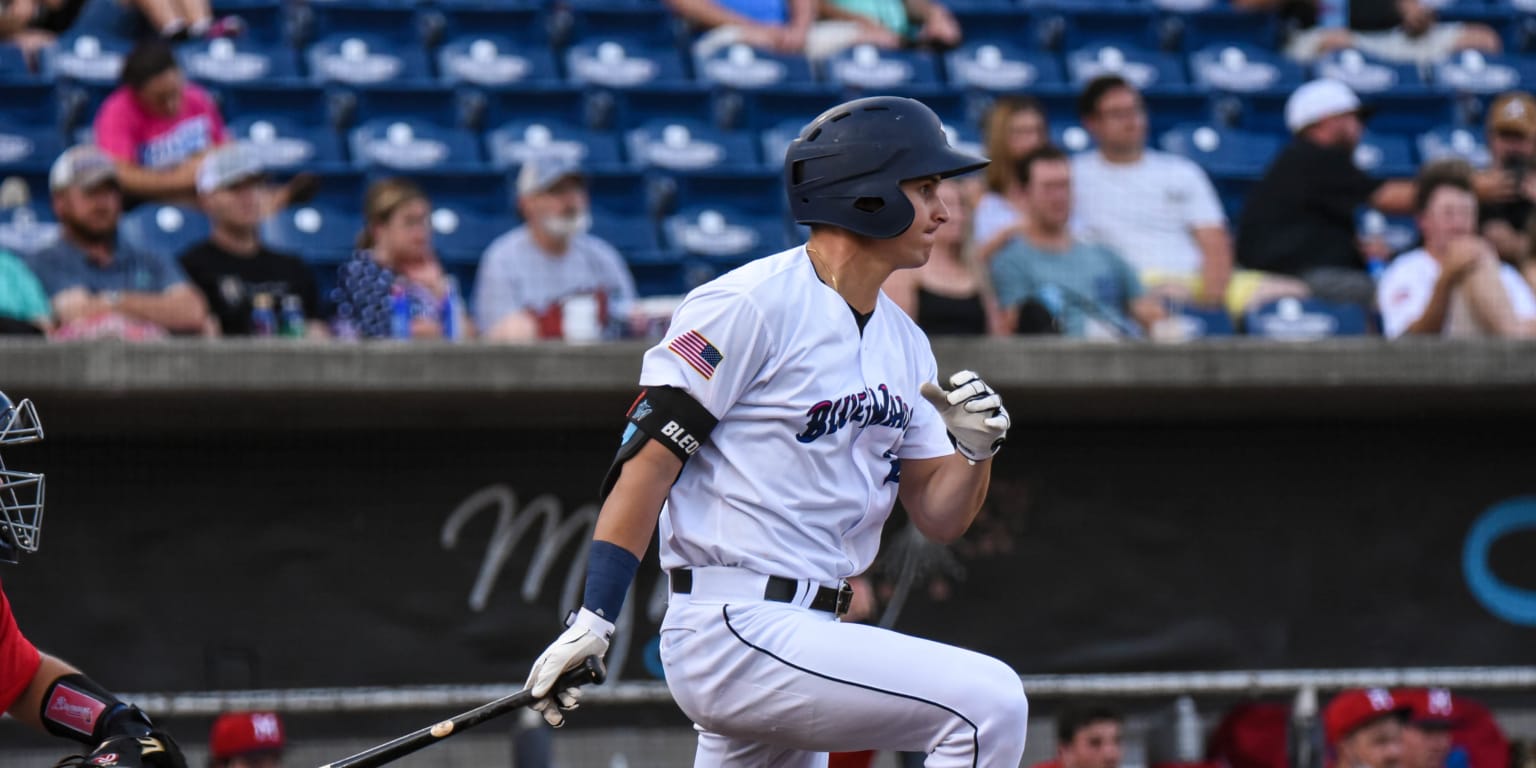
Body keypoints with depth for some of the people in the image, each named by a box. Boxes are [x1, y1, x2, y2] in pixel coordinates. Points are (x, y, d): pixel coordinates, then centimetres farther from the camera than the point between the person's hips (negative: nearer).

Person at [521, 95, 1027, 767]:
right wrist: (593, 621, -17)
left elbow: (938, 518, 16)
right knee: (990, 699, -21)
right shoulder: (748, 306, -10)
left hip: (811, 635, 10)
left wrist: (975, 449, -6)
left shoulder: (903, 341, 16)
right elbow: (650, 458, -12)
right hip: (734, 632, -10)